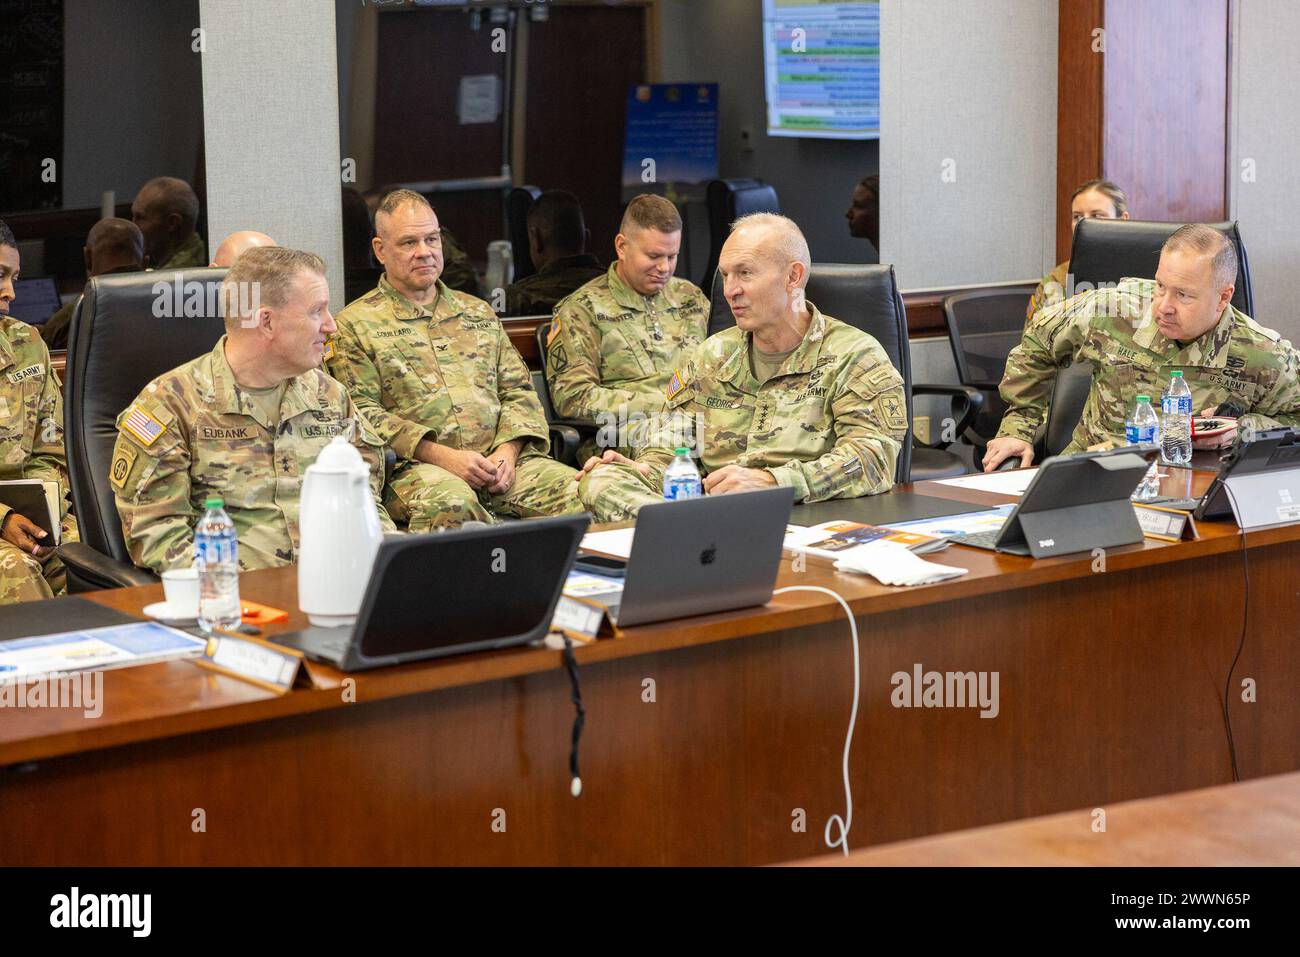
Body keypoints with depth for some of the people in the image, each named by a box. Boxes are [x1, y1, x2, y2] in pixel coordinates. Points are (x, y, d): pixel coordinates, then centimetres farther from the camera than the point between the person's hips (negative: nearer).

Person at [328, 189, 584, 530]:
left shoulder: (479, 313, 25)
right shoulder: (354, 326, 8)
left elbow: (518, 392, 21)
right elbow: (362, 414, -3)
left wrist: (507, 451, -1)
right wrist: (441, 456, -13)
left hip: (498, 459, 5)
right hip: (414, 465, -4)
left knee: (576, 488, -24)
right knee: (450, 502, -41)